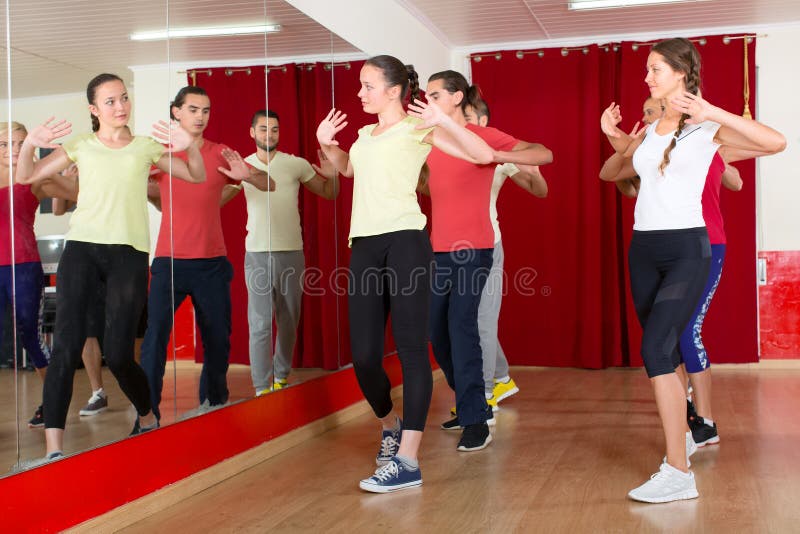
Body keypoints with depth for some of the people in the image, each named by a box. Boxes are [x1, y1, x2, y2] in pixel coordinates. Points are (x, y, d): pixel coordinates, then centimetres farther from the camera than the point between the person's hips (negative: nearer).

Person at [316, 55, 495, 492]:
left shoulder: (418, 127, 3)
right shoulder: (365, 135, 21)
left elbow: (484, 155, -5)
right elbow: (347, 169, 42)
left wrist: (444, 121, -17)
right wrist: (326, 144, 24)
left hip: (405, 241, -6)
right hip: (364, 246, 6)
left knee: (410, 346, -7)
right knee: (363, 355, 3)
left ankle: (407, 460, -6)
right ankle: (390, 425, 31)